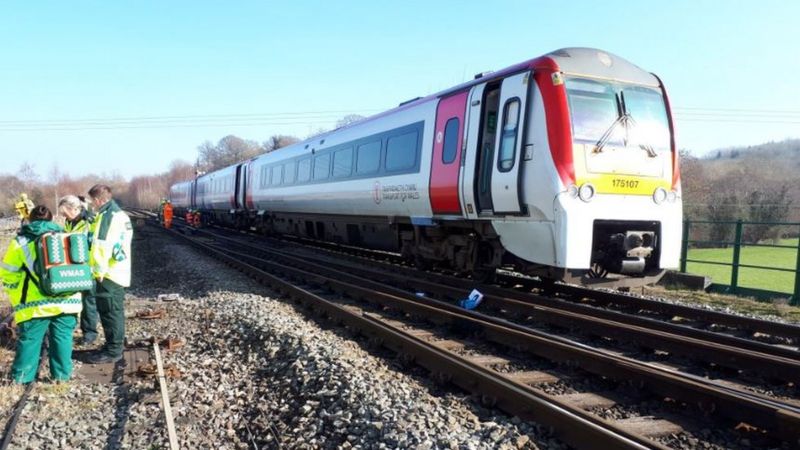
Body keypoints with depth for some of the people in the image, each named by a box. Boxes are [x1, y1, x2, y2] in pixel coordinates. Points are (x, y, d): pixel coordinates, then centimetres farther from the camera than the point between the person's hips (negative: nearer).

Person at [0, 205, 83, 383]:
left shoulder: (21, 241, 5)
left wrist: (17, 297, 20)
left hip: (36, 303, -2)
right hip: (66, 300, 2)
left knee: (29, 339, 10)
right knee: (62, 338, 12)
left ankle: (22, 376, 18)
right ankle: (62, 374, 17)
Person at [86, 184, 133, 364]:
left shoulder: (109, 215, -17)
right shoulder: (117, 213, 16)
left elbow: (104, 246, -23)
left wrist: (100, 270, -18)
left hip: (109, 273, -10)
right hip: (117, 272, 10)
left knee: (109, 311, -4)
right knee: (113, 310, 18)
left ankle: (113, 350, 2)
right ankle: (116, 344, 28)